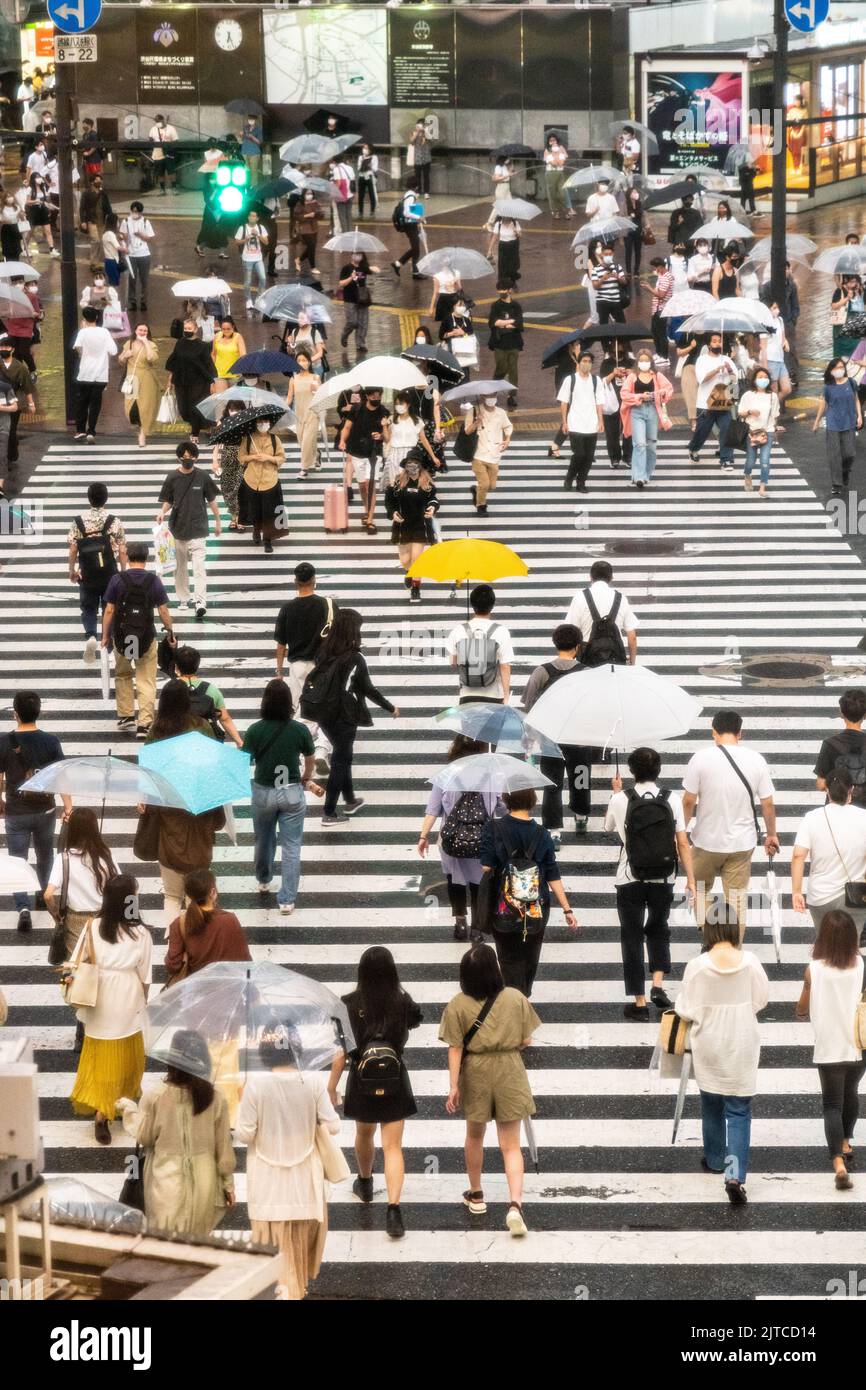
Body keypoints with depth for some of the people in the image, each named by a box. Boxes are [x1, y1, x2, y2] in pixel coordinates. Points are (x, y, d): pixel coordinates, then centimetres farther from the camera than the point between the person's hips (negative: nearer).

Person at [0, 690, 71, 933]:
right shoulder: (51, 741, -10)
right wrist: (68, 805, -3)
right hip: (46, 810, 2)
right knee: (45, 854, 25)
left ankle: (23, 908, -12)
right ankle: (45, 894, 43)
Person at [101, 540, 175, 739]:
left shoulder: (117, 580, -5)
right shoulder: (153, 581, -4)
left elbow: (109, 610, -3)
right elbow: (163, 611, -3)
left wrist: (105, 635, 6)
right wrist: (170, 631, 12)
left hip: (121, 637, 1)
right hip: (147, 638, -1)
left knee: (123, 676, 22)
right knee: (146, 682, 4)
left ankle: (126, 717, 22)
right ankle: (144, 724, -4)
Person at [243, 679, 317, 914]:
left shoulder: (255, 731, -16)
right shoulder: (300, 730, -12)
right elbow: (310, 759, 5)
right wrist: (307, 778, 26)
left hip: (263, 792, 1)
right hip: (292, 793, -1)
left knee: (263, 840, 25)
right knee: (291, 846, 7)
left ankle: (263, 881, 48)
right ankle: (287, 899, 6)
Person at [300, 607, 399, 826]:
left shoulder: (324, 652, -1)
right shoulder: (354, 659, -17)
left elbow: (312, 681, 5)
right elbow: (368, 689, -12)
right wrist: (391, 708, 0)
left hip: (324, 714, 6)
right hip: (343, 717, -6)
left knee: (343, 755, 24)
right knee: (340, 761, 6)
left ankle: (350, 800, 38)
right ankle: (329, 813, 7)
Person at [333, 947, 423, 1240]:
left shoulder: (350, 1004, -13)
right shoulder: (402, 1001, -11)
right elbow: (413, 1023, 11)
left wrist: (331, 1087, 3)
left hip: (362, 1080, 1)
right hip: (394, 1082, -1)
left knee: (364, 1134, 26)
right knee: (393, 1147, 0)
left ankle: (365, 1183, 51)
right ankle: (393, 1210, -15)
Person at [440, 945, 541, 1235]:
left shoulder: (458, 1005, -11)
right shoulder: (516, 999, -9)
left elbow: (455, 1048, -11)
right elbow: (527, 1041, -3)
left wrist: (453, 1086, -7)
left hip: (475, 1073, 0)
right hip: (509, 1072, 0)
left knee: (474, 1136, 24)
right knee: (511, 1145, 3)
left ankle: (476, 1195, 38)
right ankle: (515, 1204, -15)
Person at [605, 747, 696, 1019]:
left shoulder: (620, 800, -8)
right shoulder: (672, 799, -7)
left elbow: (609, 828, 13)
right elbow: (683, 843, -6)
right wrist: (690, 880, 1)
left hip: (630, 881, -1)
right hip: (663, 879, 1)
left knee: (632, 936, 8)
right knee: (658, 930, 23)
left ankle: (640, 1002, 8)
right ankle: (658, 984, 5)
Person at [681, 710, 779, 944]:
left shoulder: (701, 758, -12)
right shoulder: (756, 760, -6)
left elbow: (688, 801, -9)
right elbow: (767, 804, 0)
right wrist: (771, 835, 14)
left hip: (707, 841, -2)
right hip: (742, 843, 2)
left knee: (700, 891, 19)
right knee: (737, 900, 11)